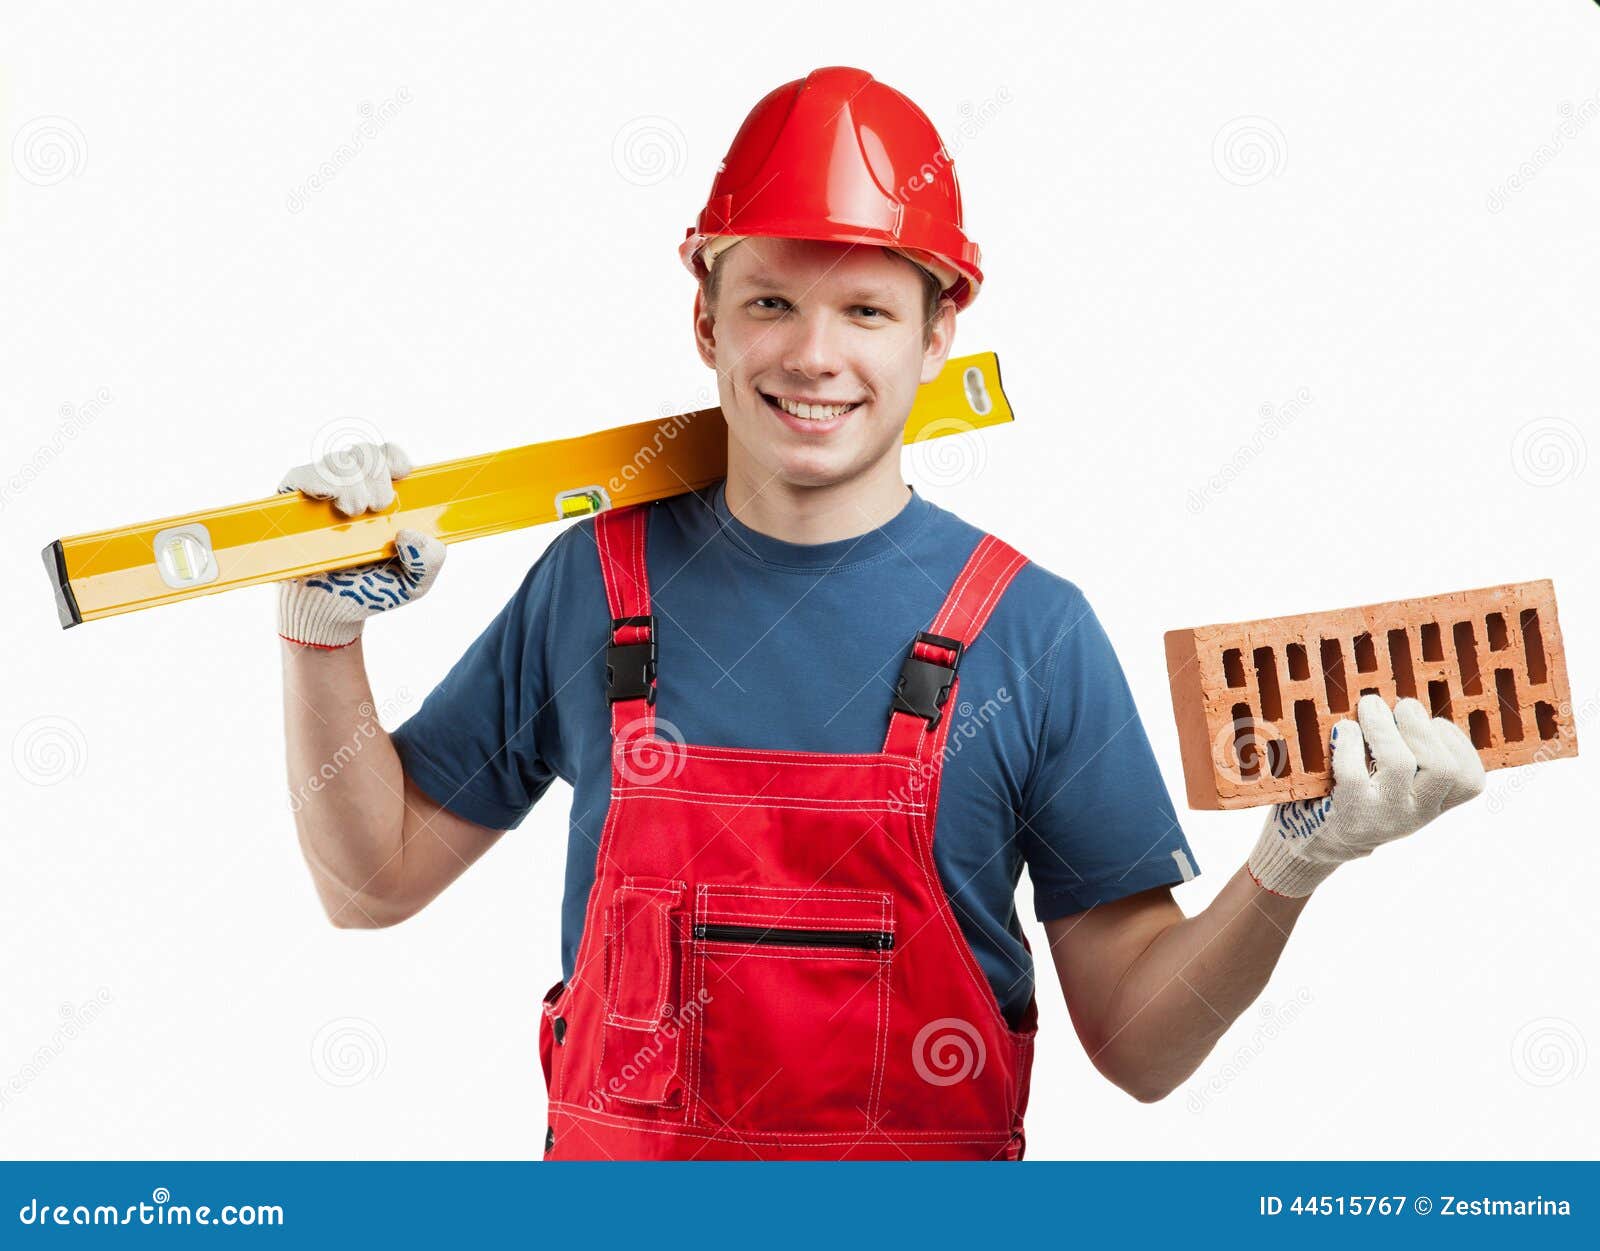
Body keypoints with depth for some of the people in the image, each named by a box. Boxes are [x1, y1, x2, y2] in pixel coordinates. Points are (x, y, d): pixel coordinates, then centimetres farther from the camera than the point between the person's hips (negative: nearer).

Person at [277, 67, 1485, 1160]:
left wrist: (1293, 866, -21)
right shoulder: (596, 583, -3)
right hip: (612, 1153, 1)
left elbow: (1139, 1045, -6)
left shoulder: (1033, 630, -8)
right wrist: (326, 624, -6)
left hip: (933, 1161, -1)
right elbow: (374, 877, 4)